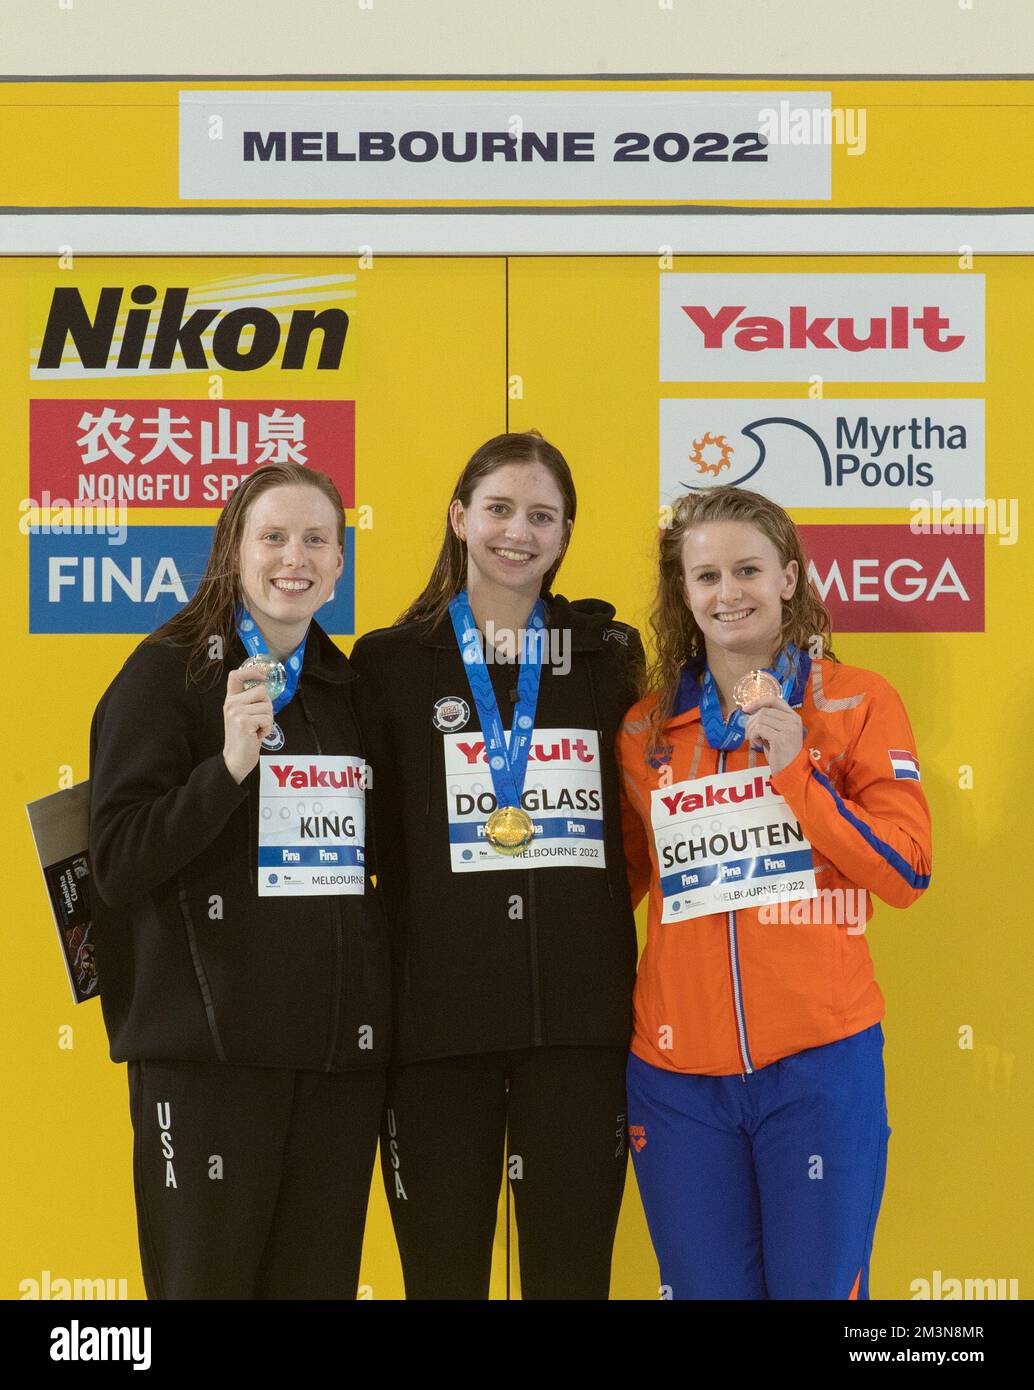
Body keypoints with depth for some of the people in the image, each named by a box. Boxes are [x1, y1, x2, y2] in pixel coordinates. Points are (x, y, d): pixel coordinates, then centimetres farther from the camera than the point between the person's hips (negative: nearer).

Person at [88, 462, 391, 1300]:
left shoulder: (346, 687, 13)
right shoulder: (169, 673, -4)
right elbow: (117, 865, -11)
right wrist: (230, 763, -23)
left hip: (340, 1044, 5)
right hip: (210, 1049, -5)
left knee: (321, 1279, 10)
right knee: (204, 1277, 2)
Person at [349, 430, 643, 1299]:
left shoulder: (608, 655, 10)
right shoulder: (392, 662, 4)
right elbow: (370, 842, 1)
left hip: (581, 1019, 2)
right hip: (438, 1021, -1)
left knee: (574, 1274, 7)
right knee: (442, 1276, 6)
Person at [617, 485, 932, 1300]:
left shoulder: (859, 704, 1)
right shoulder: (645, 729, 8)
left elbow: (905, 876, -6)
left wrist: (794, 771, -14)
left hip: (821, 1064, -2)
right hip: (678, 1074, 2)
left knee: (818, 1285, 2)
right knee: (705, 1287, 8)